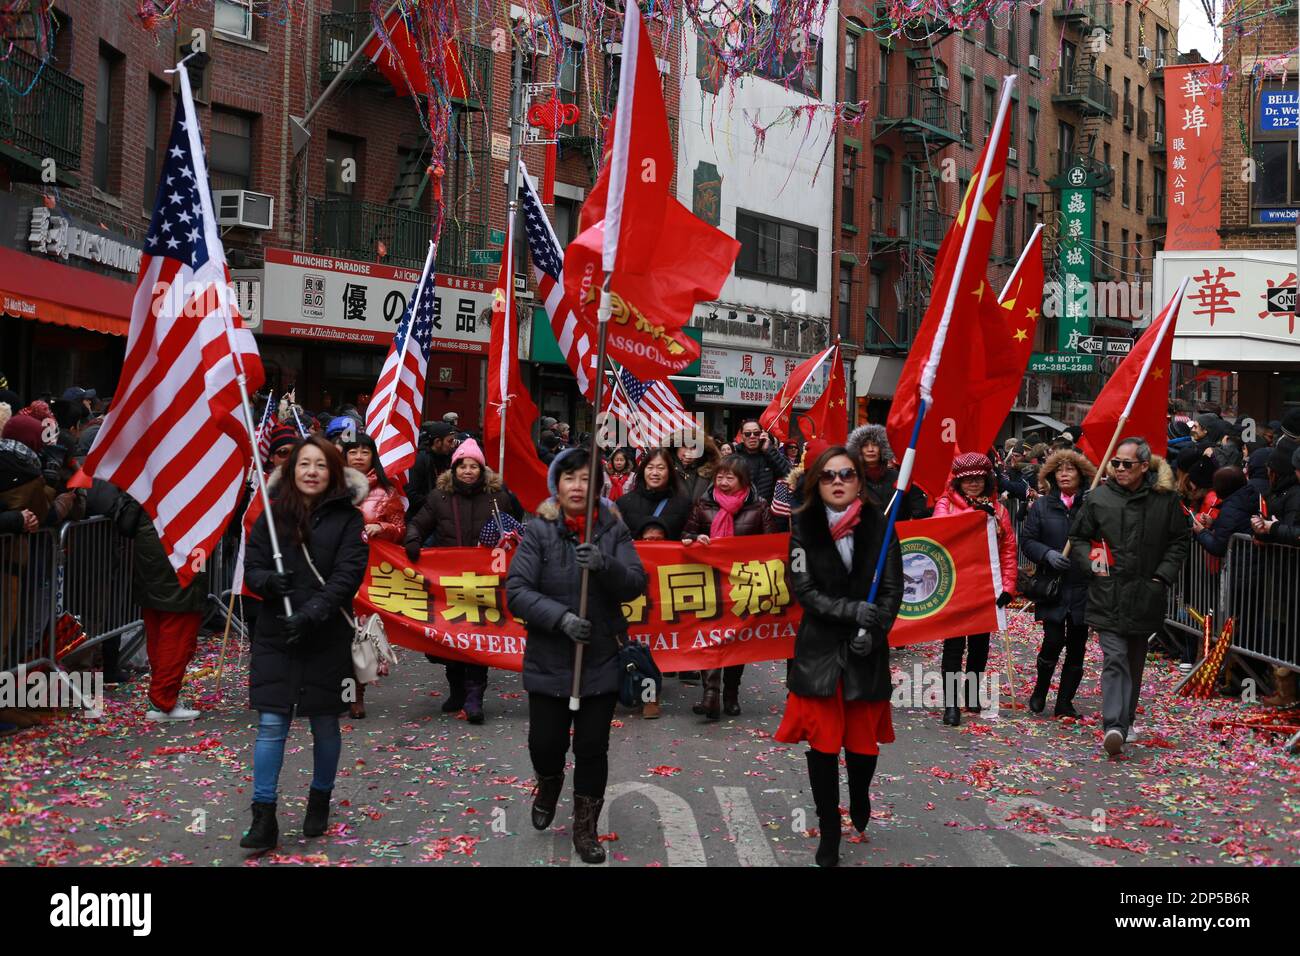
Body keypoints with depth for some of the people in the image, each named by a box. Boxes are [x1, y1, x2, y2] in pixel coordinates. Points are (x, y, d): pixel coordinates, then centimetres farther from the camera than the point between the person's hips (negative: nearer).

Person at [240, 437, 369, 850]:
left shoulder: (347, 518, -4)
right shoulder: (273, 514, 4)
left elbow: (347, 576, -12)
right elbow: (251, 568, 4)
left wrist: (310, 614, -23)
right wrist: (268, 580, -19)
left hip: (327, 639, -1)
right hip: (274, 635, 2)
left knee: (324, 724, 11)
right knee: (271, 725, -1)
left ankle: (320, 802, 32)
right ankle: (264, 819, 5)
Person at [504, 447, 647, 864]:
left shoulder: (613, 528, -2)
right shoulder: (539, 530, -8)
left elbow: (637, 584, -8)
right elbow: (516, 590, -12)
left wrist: (605, 565, -28)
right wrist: (561, 617, -25)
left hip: (601, 661, 1)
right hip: (549, 661, -1)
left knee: (593, 748, 7)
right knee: (545, 742, 8)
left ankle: (585, 828, 26)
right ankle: (550, 783, 45)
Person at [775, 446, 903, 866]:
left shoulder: (879, 526, -3)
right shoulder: (804, 527, -3)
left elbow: (893, 590, -2)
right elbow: (804, 590, -8)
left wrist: (873, 630, -16)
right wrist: (851, 610, -20)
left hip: (865, 652, 1)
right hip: (819, 650, 0)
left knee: (863, 740, 12)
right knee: (822, 743, 2)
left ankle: (860, 799, 43)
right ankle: (829, 829, 19)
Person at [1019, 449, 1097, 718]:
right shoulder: (1042, 506, 5)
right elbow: (1027, 540, 4)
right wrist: (1047, 554, -14)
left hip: (1084, 587, 0)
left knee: (1077, 648, 7)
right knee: (1053, 641, -7)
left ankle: (1065, 702, 20)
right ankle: (1040, 690, 20)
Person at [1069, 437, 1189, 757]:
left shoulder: (1165, 499, 0)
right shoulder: (1099, 498, -2)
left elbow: (1179, 541, 9)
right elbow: (1078, 538, 8)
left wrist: (1163, 575, -1)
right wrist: (1091, 563, -8)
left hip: (1145, 595, 2)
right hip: (1108, 594, -2)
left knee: (1135, 662, 16)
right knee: (1114, 659, -13)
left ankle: (1126, 719, 31)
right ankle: (1114, 726, -20)